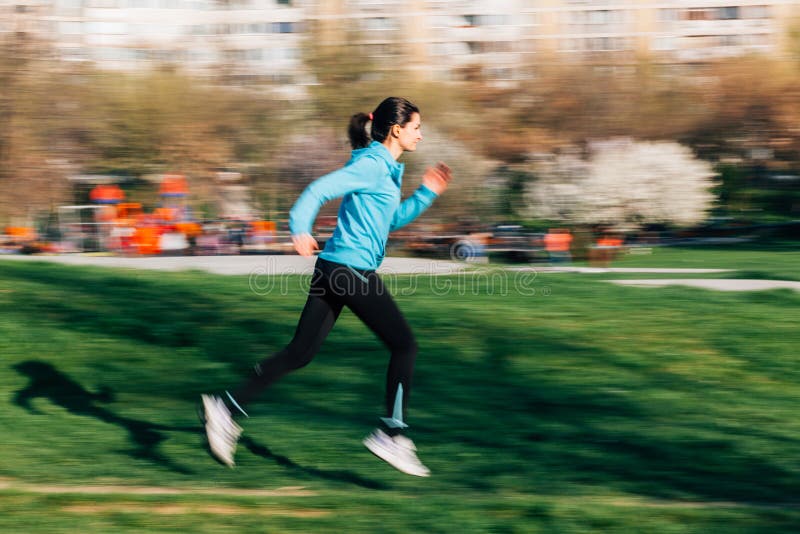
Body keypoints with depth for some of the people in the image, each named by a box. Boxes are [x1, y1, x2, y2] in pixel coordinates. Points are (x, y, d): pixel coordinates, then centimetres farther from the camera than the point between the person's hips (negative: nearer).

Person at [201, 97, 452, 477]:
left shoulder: (386, 168, 18)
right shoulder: (372, 164, -12)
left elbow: (393, 220, 30)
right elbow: (320, 189, -22)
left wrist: (427, 193, 20)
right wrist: (299, 228, -35)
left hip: (334, 270, 10)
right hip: (353, 270, -10)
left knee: (300, 352, 7)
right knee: (404, 345, 0)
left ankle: (228, 408, 3)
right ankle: (391, 436, 3)